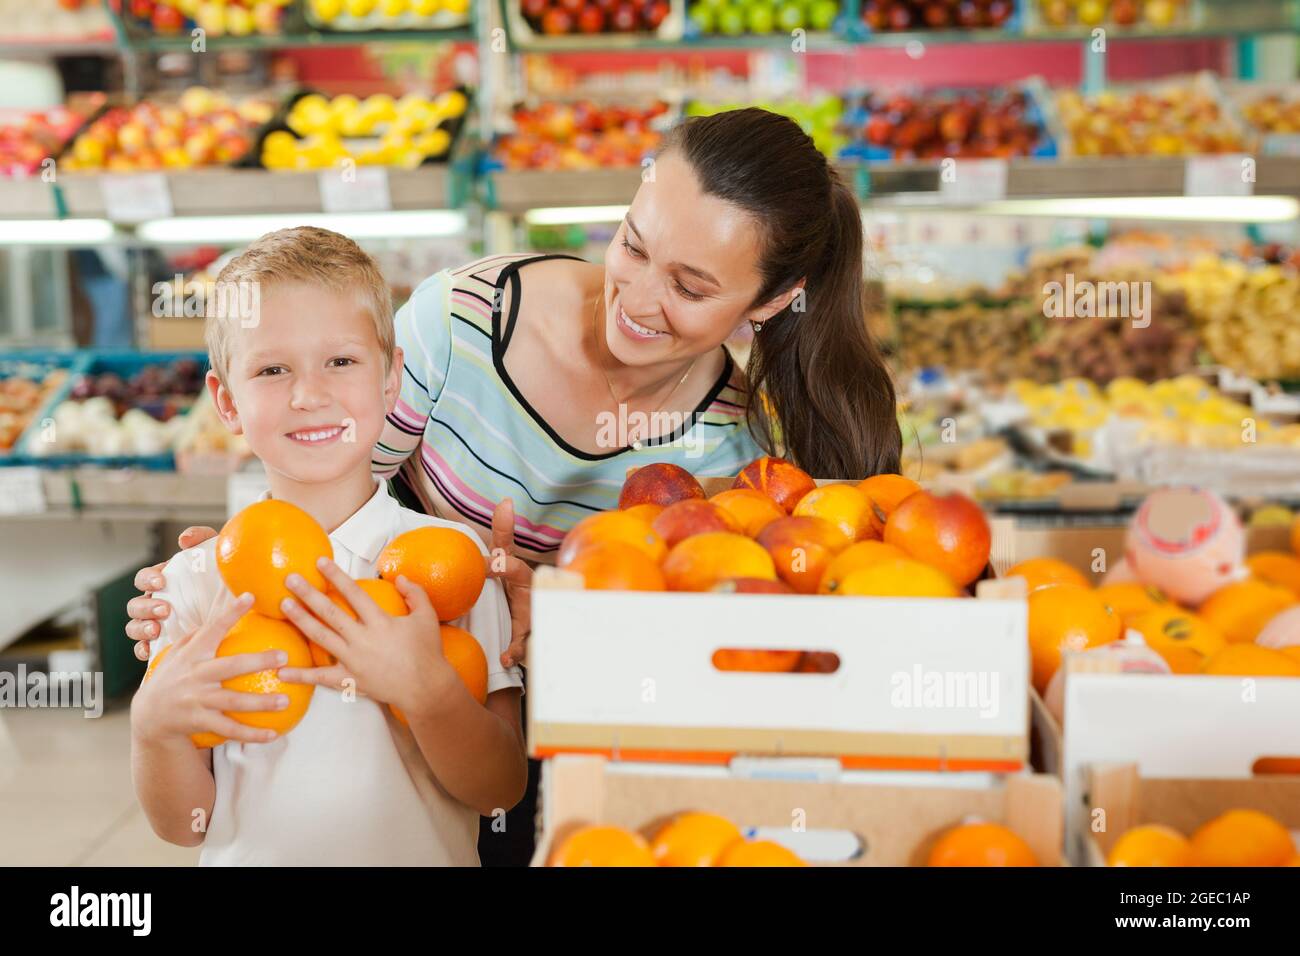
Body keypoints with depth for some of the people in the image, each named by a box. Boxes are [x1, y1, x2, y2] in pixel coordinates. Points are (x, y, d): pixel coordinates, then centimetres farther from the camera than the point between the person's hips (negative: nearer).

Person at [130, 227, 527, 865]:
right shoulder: (196, 578, 1)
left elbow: (503, 791, -5)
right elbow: (185, 824, 4)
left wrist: (424, 687, -20)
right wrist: (152, 727, -14)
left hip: (423, 856, -2)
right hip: (253, 860, 2)